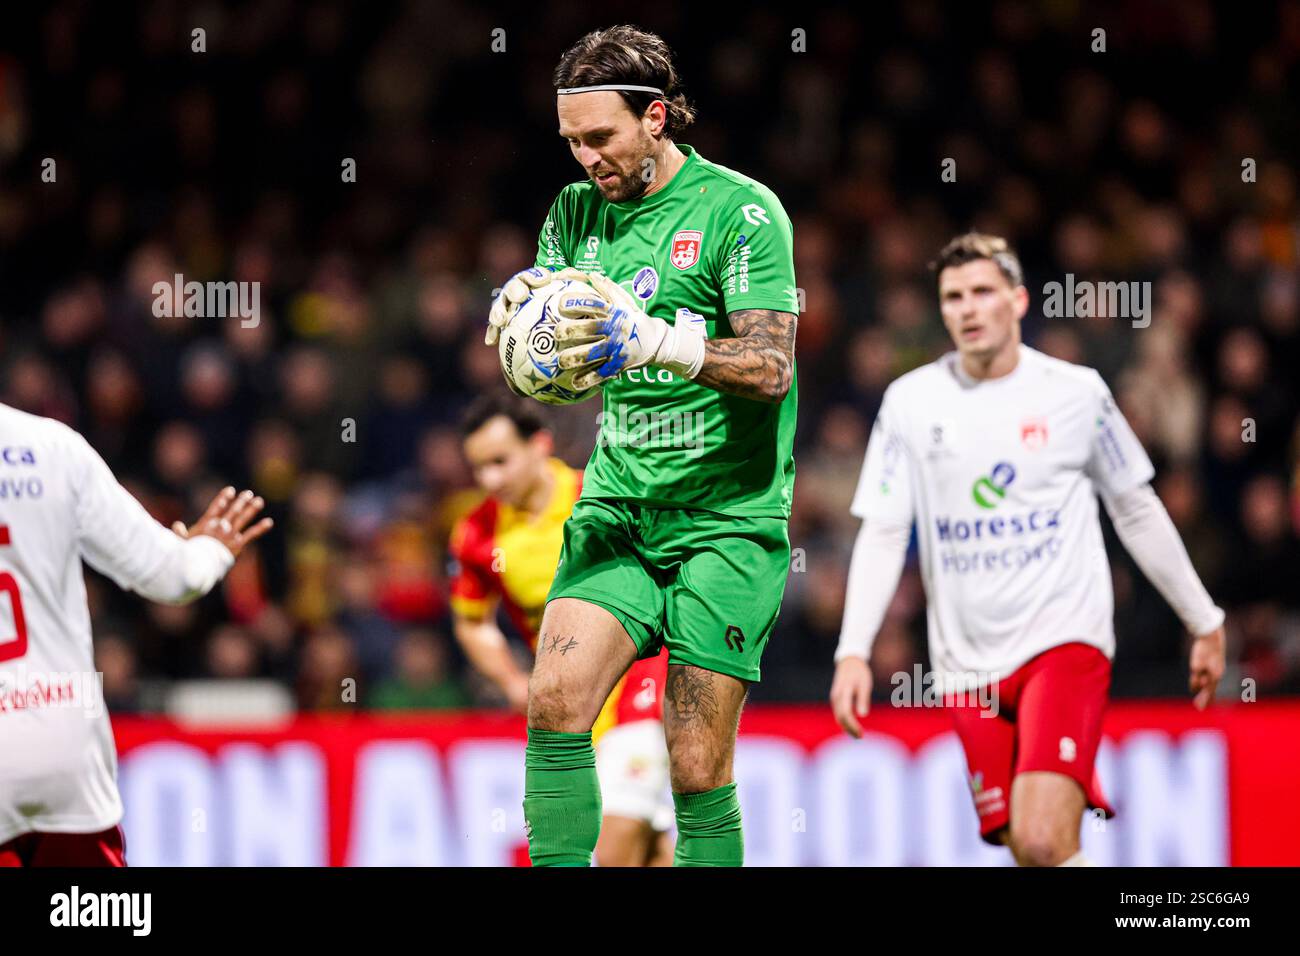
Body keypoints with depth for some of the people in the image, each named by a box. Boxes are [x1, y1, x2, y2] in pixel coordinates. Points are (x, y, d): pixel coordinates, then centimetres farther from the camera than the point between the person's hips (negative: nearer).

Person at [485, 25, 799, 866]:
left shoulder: (741, 211, -6)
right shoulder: (576, 212, 10)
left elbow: (771, 366, -15)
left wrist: (653, 339, -30)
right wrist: (519, 310, -10)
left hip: (727, 518, -4)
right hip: (617, 506, 4)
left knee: (698, 772, -7)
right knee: (554, 699, -18)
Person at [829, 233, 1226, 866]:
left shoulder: (1076, 392, 1)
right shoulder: (911, 402, 3)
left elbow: (1138, 513, 12)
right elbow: (882, 533, 3)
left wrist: (1204, 623, 17)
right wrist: (853, 650, -8)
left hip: (1065, 641, -2)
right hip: (968, 665, 2)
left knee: (1045, 842, -22)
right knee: (1025, 851, -1)